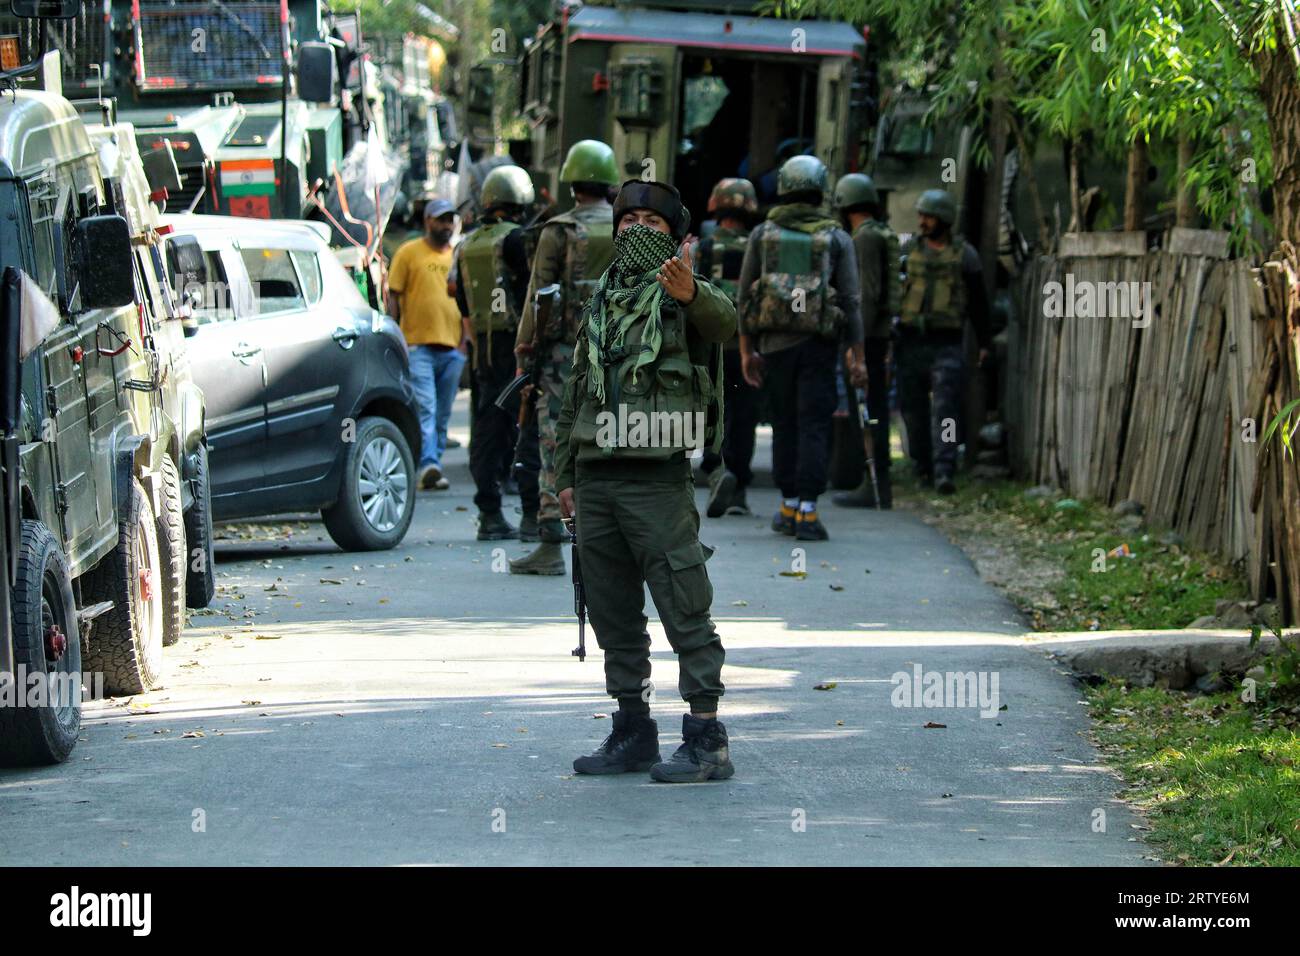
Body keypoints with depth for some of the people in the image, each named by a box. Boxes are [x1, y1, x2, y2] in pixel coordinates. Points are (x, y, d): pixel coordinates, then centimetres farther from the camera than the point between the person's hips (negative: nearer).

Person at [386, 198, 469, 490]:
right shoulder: (408, 253, 3)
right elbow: (394, 297, 2)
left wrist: (464, 340, 11)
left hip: (451, 346, 5)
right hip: (417, 344, -5)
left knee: (442, 414, 6)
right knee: (425, 408, -16)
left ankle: (431, 469, 12)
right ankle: (429, 465, -24)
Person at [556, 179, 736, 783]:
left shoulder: (686, 297, -1)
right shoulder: (599, 305, 18)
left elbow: (722, 321, -27)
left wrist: (690, 292, -49)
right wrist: (566, 476, 19)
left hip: (658, 478, -7)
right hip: (596, 479, 7)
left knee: (685, 612, -8)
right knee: (613, 614, 11)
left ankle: (706, 741, -7)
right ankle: (632, 733, 19)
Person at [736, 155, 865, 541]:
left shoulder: (762, 234, 5)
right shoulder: (837, 238, 1)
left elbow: (745, 295, 5)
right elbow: (850, 301, -2)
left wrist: (747, 350, 11)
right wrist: (856, 357, 2)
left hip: (775, 342, 2)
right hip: (819, 344, -2)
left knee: (785, 424, 13)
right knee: (814, 426, -1)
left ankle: (789, 508, 16)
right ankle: (807, 512, -8)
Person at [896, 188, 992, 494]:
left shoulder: (964, 254, 4)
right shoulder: (909, 251, 8)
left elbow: (979, 301, 10)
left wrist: (984, 342, 9)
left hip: (947, 345, -3)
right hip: (910, 343, 3)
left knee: (945, 409, -12)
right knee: (914, 409, 6)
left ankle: (944, 473, -18)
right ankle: (924, 468, 19)